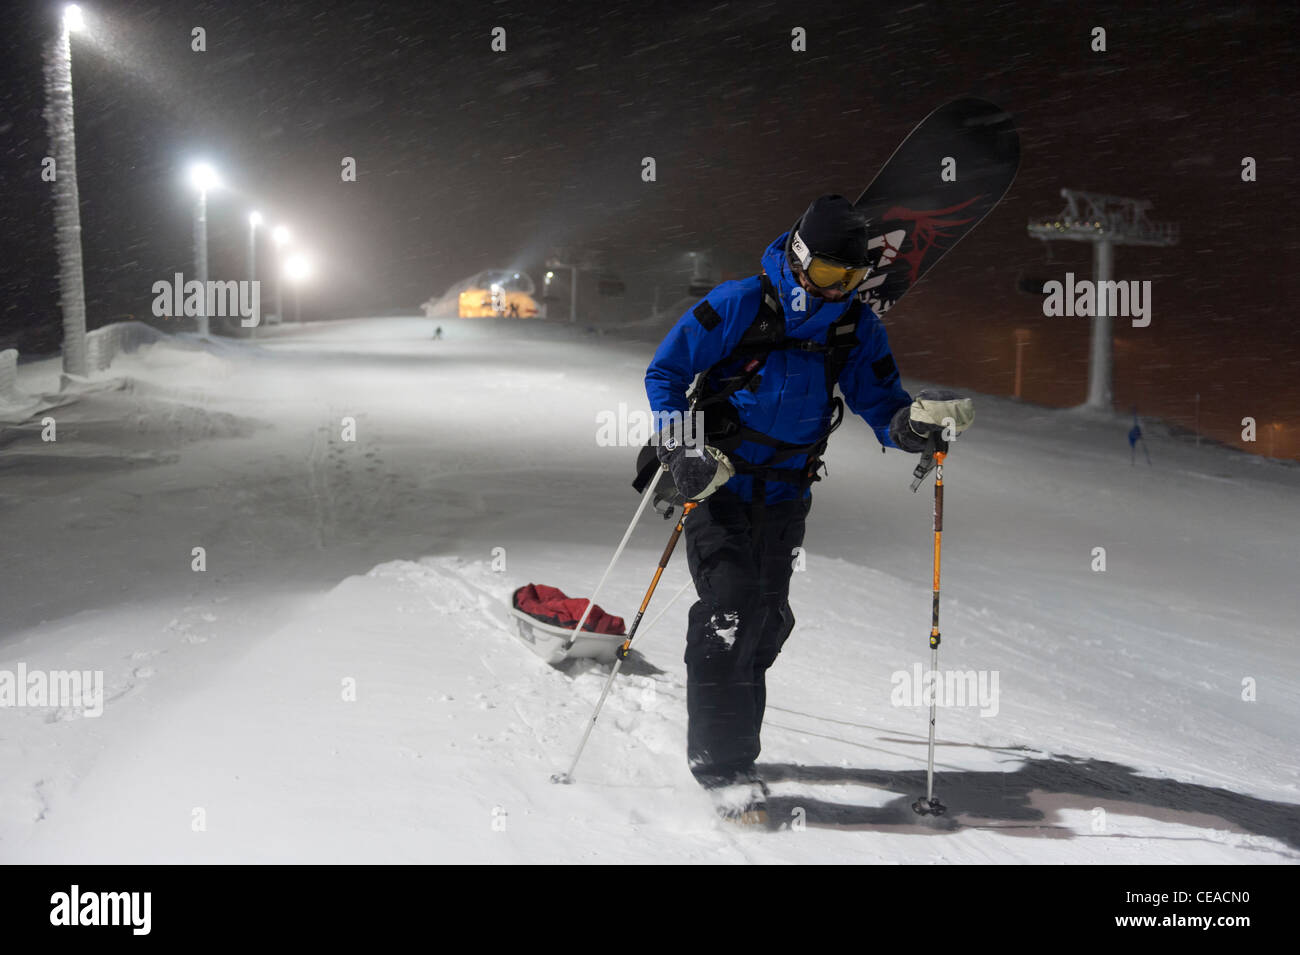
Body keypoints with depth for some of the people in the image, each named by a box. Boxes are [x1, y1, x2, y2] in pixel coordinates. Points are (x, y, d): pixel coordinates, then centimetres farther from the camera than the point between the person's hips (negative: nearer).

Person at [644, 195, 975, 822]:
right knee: (730, 608, -14)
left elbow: (883, 412, 1)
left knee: (766, 623, 7)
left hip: (785, 495, 4)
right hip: (718, 484, -4)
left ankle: (734, 744, 25)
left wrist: (922, 419, -22)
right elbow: (665, 374, -6)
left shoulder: (857, 328, 0)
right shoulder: (739, 305, -12)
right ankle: (721, 767, -8)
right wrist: (686, 453, -17)